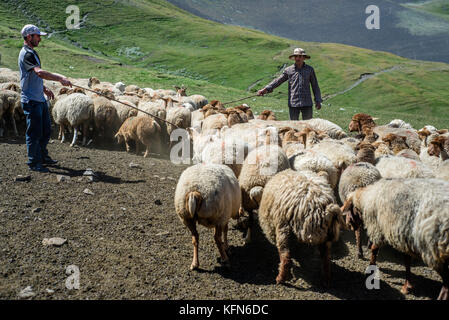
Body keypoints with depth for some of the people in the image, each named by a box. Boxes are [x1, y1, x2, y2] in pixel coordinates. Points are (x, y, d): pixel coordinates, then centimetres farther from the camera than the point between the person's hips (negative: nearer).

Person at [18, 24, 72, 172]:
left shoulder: (32, 53, 17)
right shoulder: (26, 54, -17)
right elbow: (40, 72, -32)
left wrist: (44, 89, 20)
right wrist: (60, 78, -35)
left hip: (40, 99, 10)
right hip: (31, 100, -10)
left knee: (46, 130, 18)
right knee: (34, 133, -2)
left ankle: (43, 157, 32)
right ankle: (33, 163, 8)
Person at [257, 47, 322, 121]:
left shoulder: (310, 69, 7)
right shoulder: (288, 70, 5)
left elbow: (315, 86, 11)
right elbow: (278, 81, 3)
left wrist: (318, 100, 7)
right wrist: (265, 89, -10)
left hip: (307, 104, 0)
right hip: (293, 104, 0)